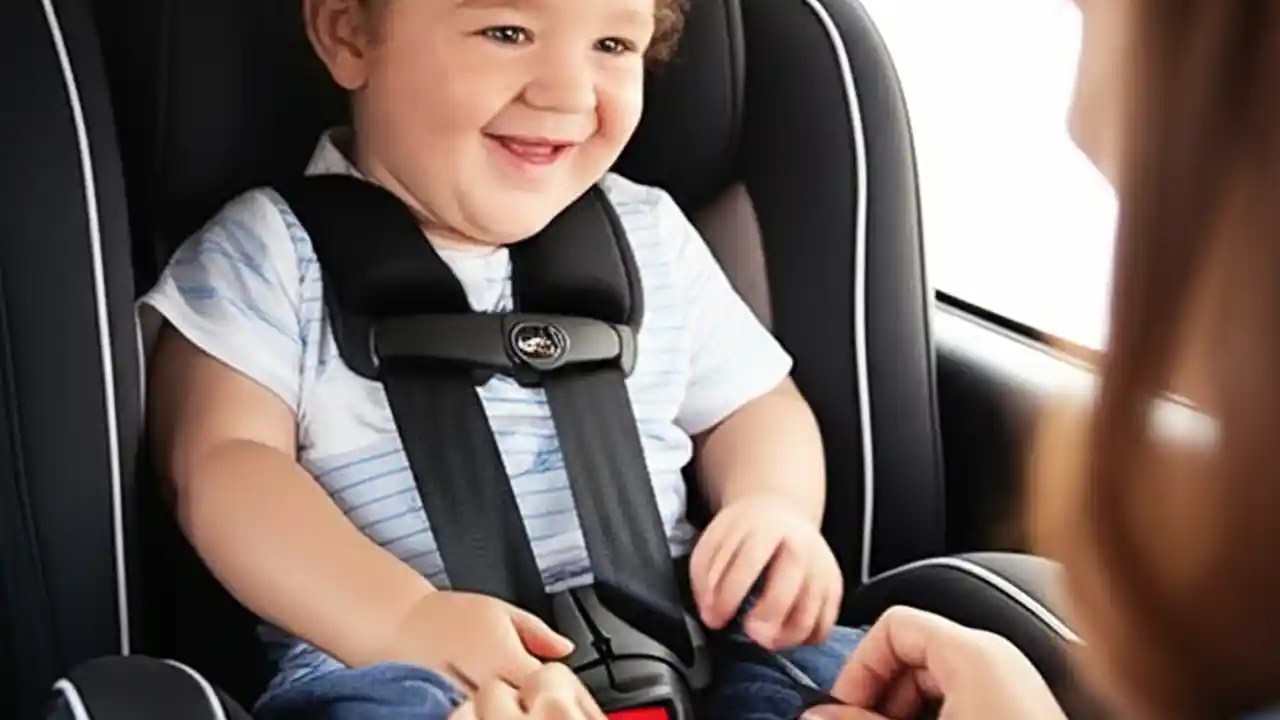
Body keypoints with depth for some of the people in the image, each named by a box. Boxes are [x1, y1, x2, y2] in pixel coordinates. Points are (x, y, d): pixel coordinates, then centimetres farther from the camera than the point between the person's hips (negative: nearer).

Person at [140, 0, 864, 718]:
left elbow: (751, 403, 22)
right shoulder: (272, 252, 0)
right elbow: (222, 464, -10)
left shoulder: (652, 239, 13)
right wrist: (401, 619, -26)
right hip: (386, 658, -4)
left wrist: (775, 509, -2)